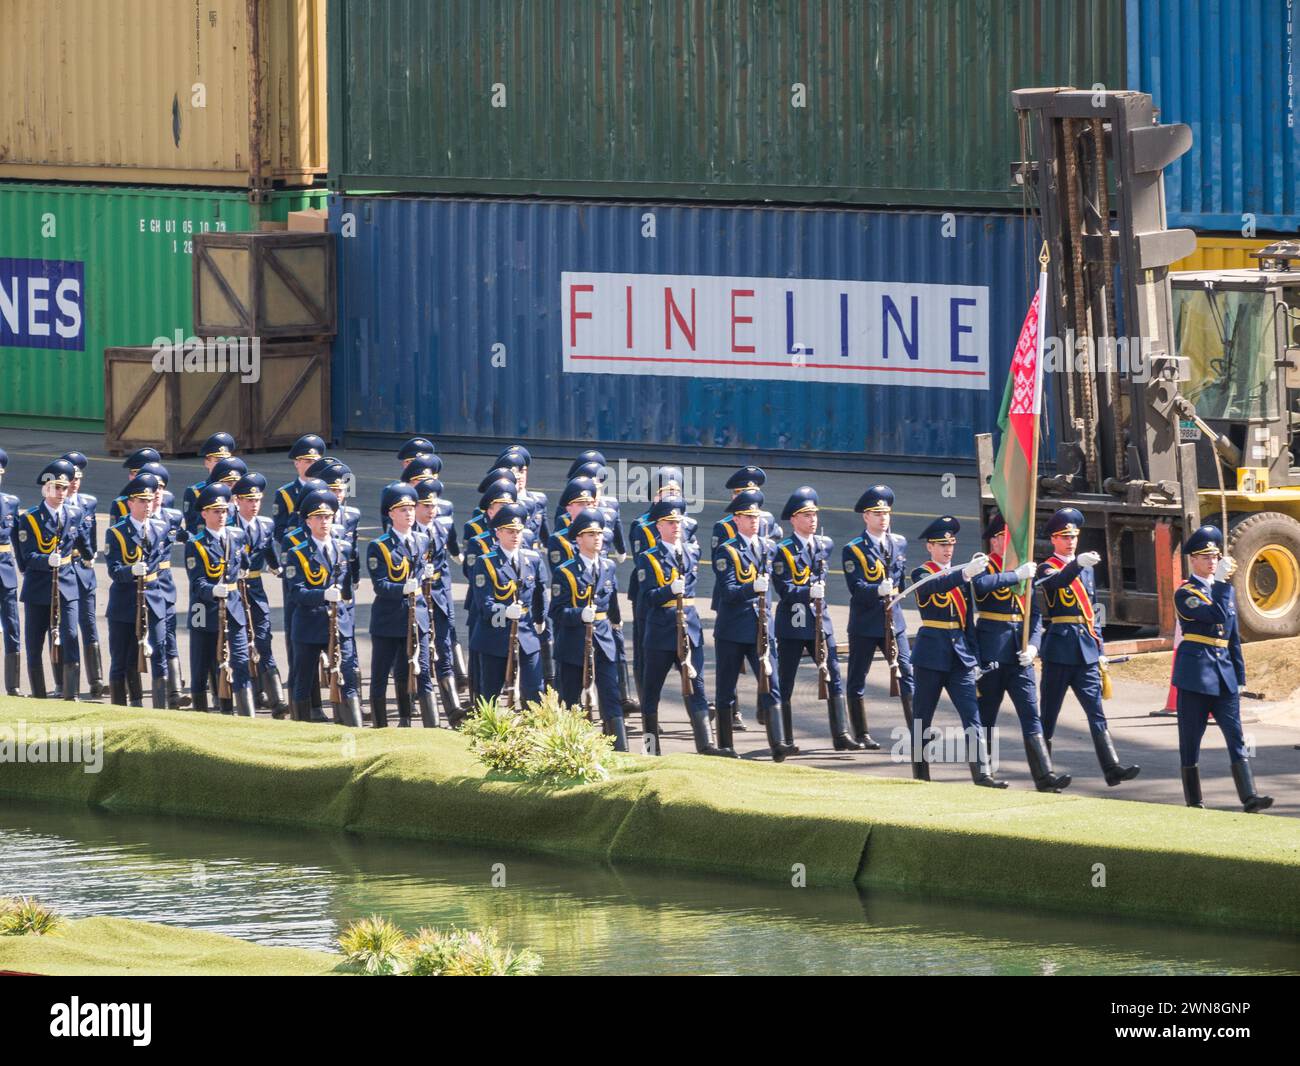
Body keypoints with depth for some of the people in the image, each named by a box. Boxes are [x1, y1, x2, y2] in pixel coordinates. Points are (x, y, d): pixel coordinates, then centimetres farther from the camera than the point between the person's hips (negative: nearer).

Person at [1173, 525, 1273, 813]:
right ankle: (1193, 800, 7)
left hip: (1224, 675, 5)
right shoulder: (1185, 594, -5)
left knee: (1235, 736, -4)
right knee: (1191, 740, 1)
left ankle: (1248, 797, -10)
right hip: (1195, 674, -5)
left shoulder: (1225, 590, 16)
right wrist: (1222, 582, -18)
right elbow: (1216, 615, -21)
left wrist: (1239, 676, 17)